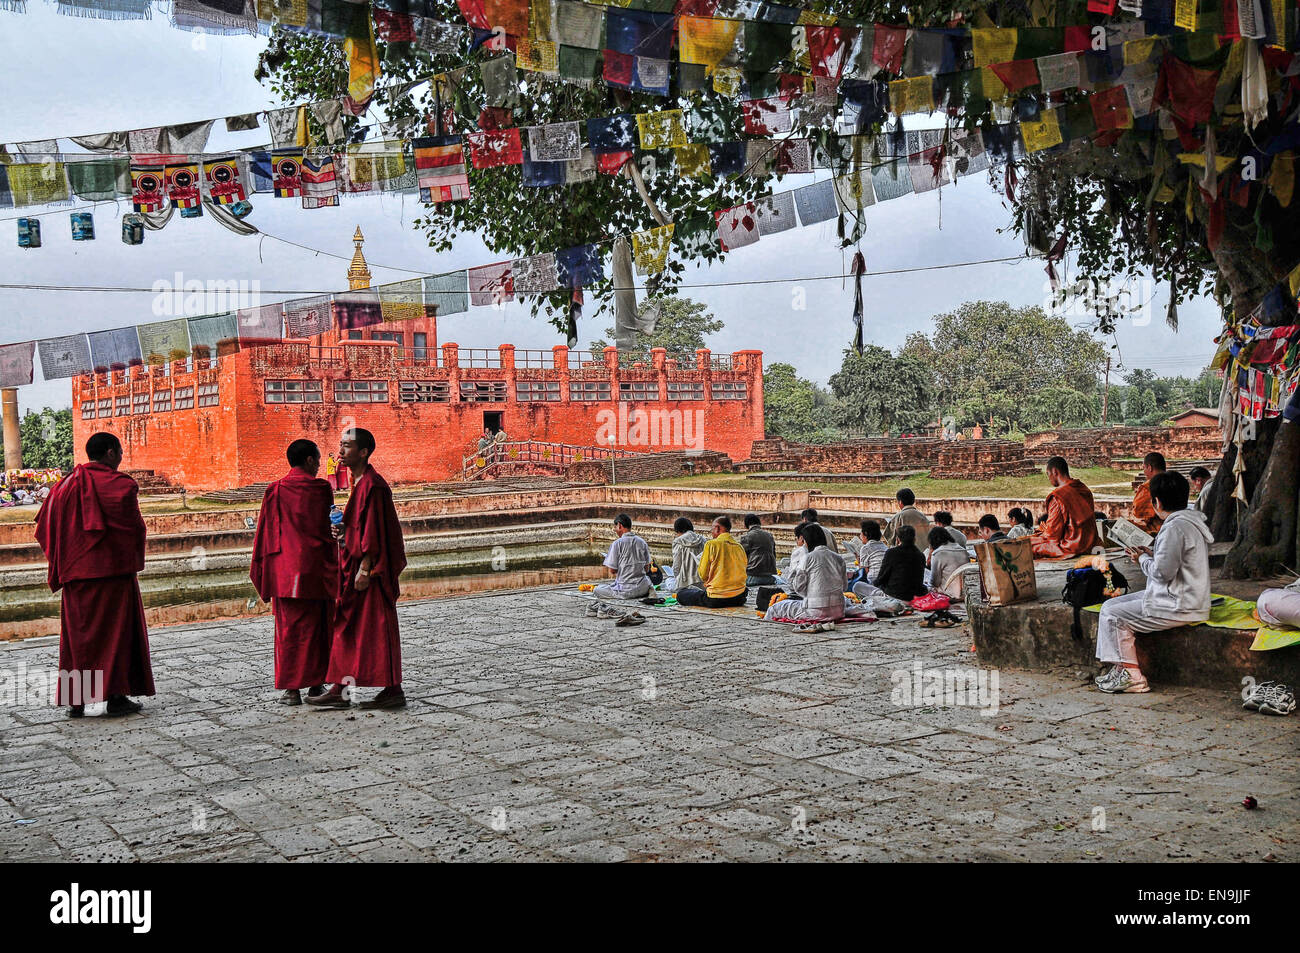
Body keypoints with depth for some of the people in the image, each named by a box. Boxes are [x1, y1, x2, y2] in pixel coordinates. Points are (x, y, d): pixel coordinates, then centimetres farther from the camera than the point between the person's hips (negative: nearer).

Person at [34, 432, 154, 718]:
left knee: (78, 632, 11)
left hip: (75, 573, 5)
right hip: (112, 571, -5)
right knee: (115, 630, 2)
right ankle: (115, 696, 0)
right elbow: (135, 527, -8)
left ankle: (75, 700, 11)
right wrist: (133, 560, 9)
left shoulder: (66, 485, 7)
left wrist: (66, 561, 15)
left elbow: (46, 528, 7)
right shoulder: (120, 485, -10)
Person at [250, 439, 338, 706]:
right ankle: (317, 684, 15)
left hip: (286, 572, 0)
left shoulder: (275, 491, -2)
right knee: (318, 627, 10)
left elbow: (265, 533, 0)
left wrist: (262, 572, 8)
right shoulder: (322, 489, -2)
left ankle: (291, 688, 1)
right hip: (318, 570, 0)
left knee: (289, 628, 3)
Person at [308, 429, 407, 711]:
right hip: (356, 565, 10)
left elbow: (374, 530, -20)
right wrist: (344, 531, 4)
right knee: (347, 626, 11)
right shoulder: (359, 483, 14)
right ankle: (338, 690, 15)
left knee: (377, 628, -4)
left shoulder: (371, 485, -16)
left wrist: (364, 569, -21)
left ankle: (393, 690, 3)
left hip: (370, 568, -10)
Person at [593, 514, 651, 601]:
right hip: (643, 587, 5)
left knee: (596, 590, 13)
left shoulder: (617, 543, -12)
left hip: (626, 589, -5)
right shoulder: (642, 542, 4)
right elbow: (647, 569, 9)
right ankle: (647, 591, 5)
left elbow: (612, 571, -9)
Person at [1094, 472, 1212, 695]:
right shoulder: (1192, 521, 11)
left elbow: (1163, 572, -23)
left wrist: (1142, 559, -4)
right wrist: (1152, 555, 11)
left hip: (1179, 607, -11)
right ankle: (1121, 668, 11)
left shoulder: (1175, 528, -21)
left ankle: (1133, 677, -3)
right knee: (1110, 605, 11)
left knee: (1113, 616, -7)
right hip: (1183, 598, 11)